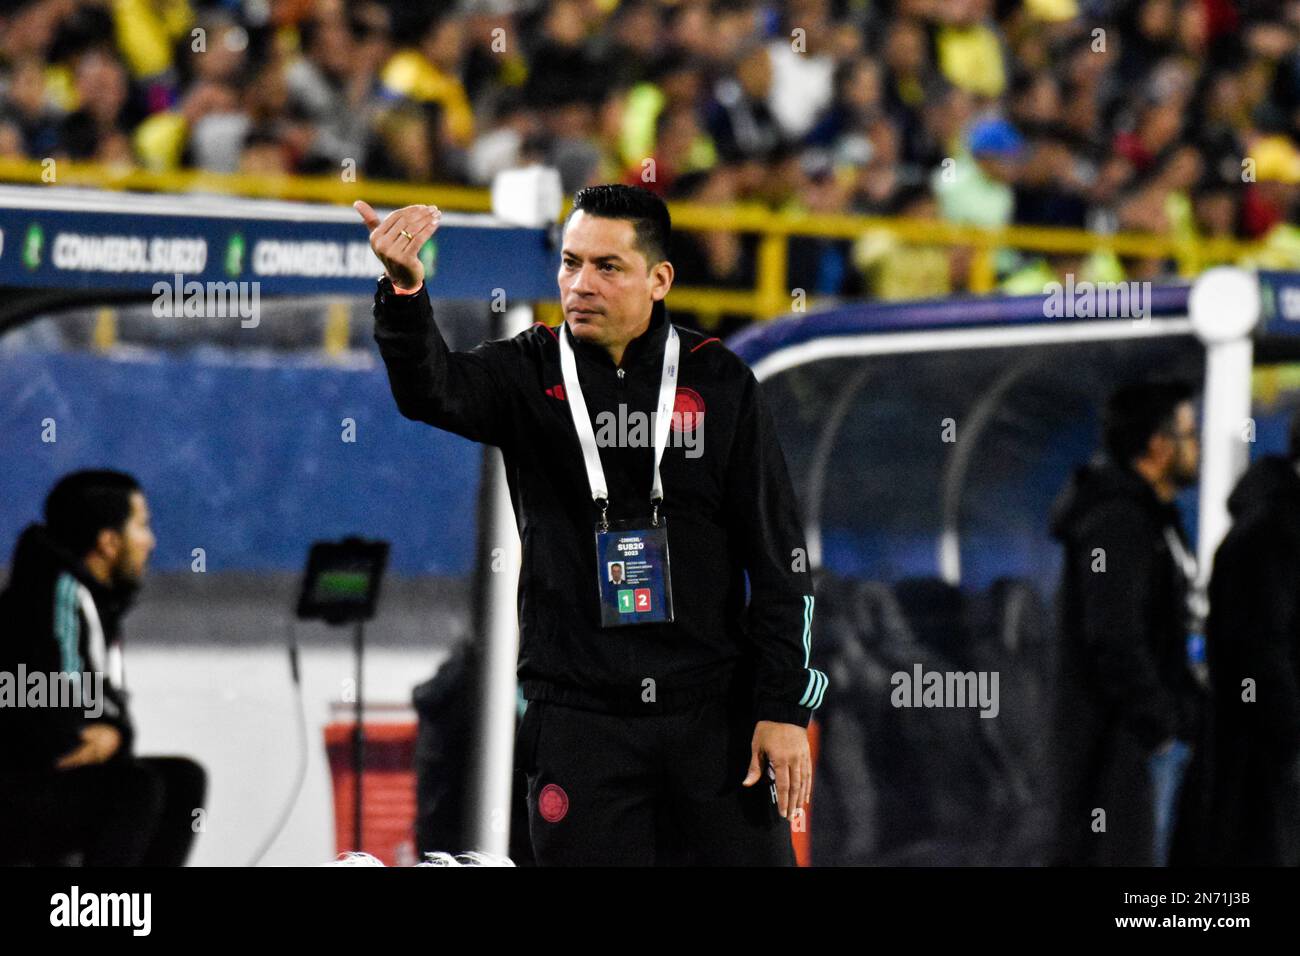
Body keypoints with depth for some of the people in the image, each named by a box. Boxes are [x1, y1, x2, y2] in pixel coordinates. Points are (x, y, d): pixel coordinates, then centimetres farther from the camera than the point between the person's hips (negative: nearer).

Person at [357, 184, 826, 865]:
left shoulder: (717, 381, 2)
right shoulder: (530, 374, 2)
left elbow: (776, 557, 3)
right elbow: (429, 390, -20)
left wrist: (785, 708, -3)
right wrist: (404, 288, -40)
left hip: (715, 711, 0)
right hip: (578, 718, 0)